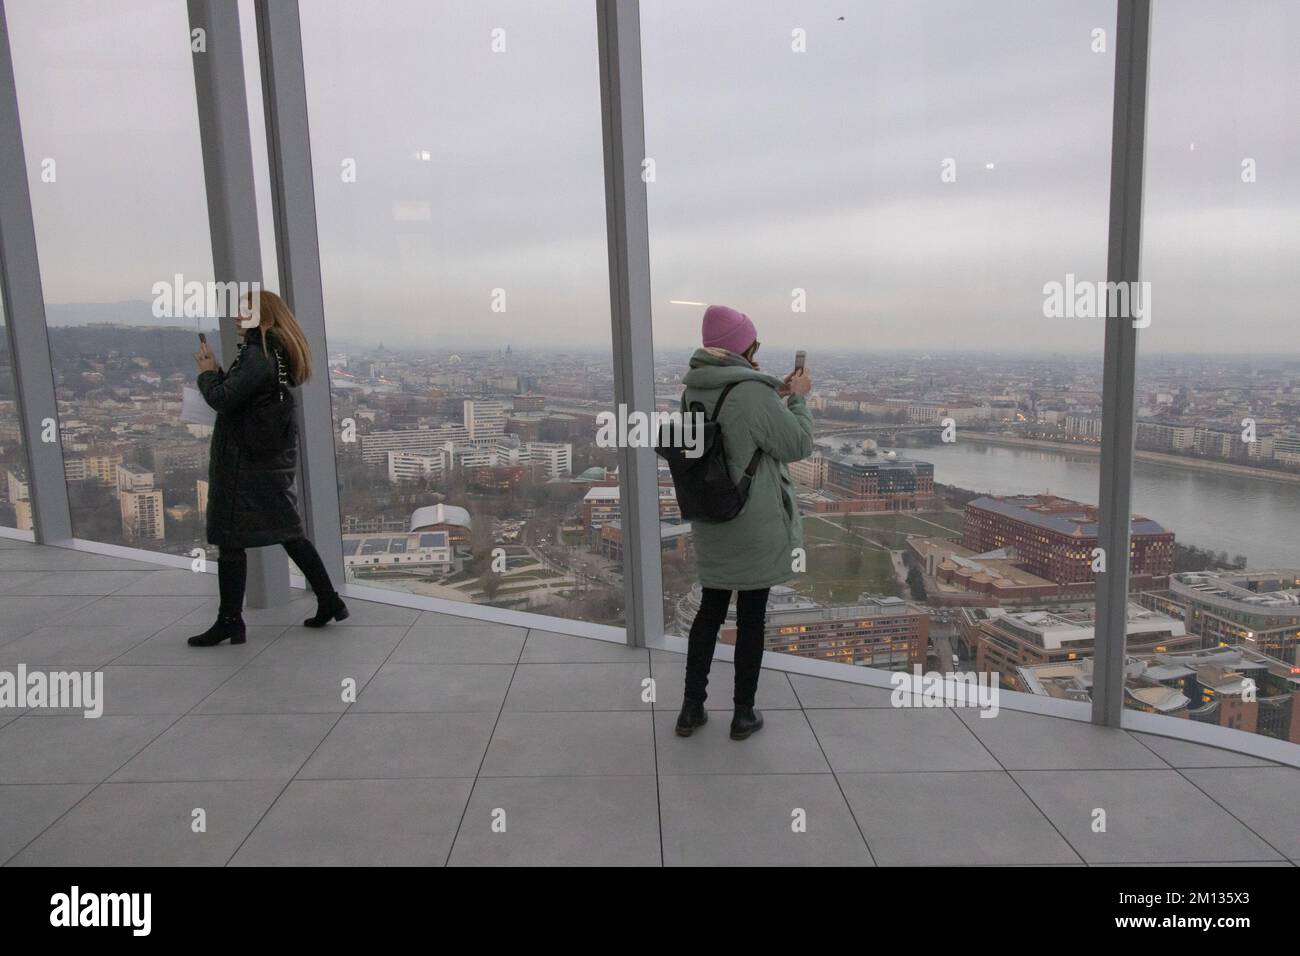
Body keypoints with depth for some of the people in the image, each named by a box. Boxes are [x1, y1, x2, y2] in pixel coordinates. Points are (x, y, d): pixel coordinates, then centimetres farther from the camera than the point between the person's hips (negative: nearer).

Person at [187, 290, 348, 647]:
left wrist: (206, 373, -5)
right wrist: (216, 369, 7)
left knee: (229, 541, 1)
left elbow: (221, 399, -22)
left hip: (245, 461, -9)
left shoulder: (257, 356, -16)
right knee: (289, 533, 13)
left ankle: (230, 621, 9)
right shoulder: (278, 355, 12)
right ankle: (329, 601, 15)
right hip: (275, 458, 9)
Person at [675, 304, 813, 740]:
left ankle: (692, 708, 24)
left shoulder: (695, 390, 1)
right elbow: (798, 445, -12)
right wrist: (798, 398, 1)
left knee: (710, 610, 17)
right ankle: (743, 713, 22)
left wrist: (776, 395, 11)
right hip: (756, 528, -6)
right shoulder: (752, 393, -22)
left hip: (711, 525, 7)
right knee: (751, 617, 8)